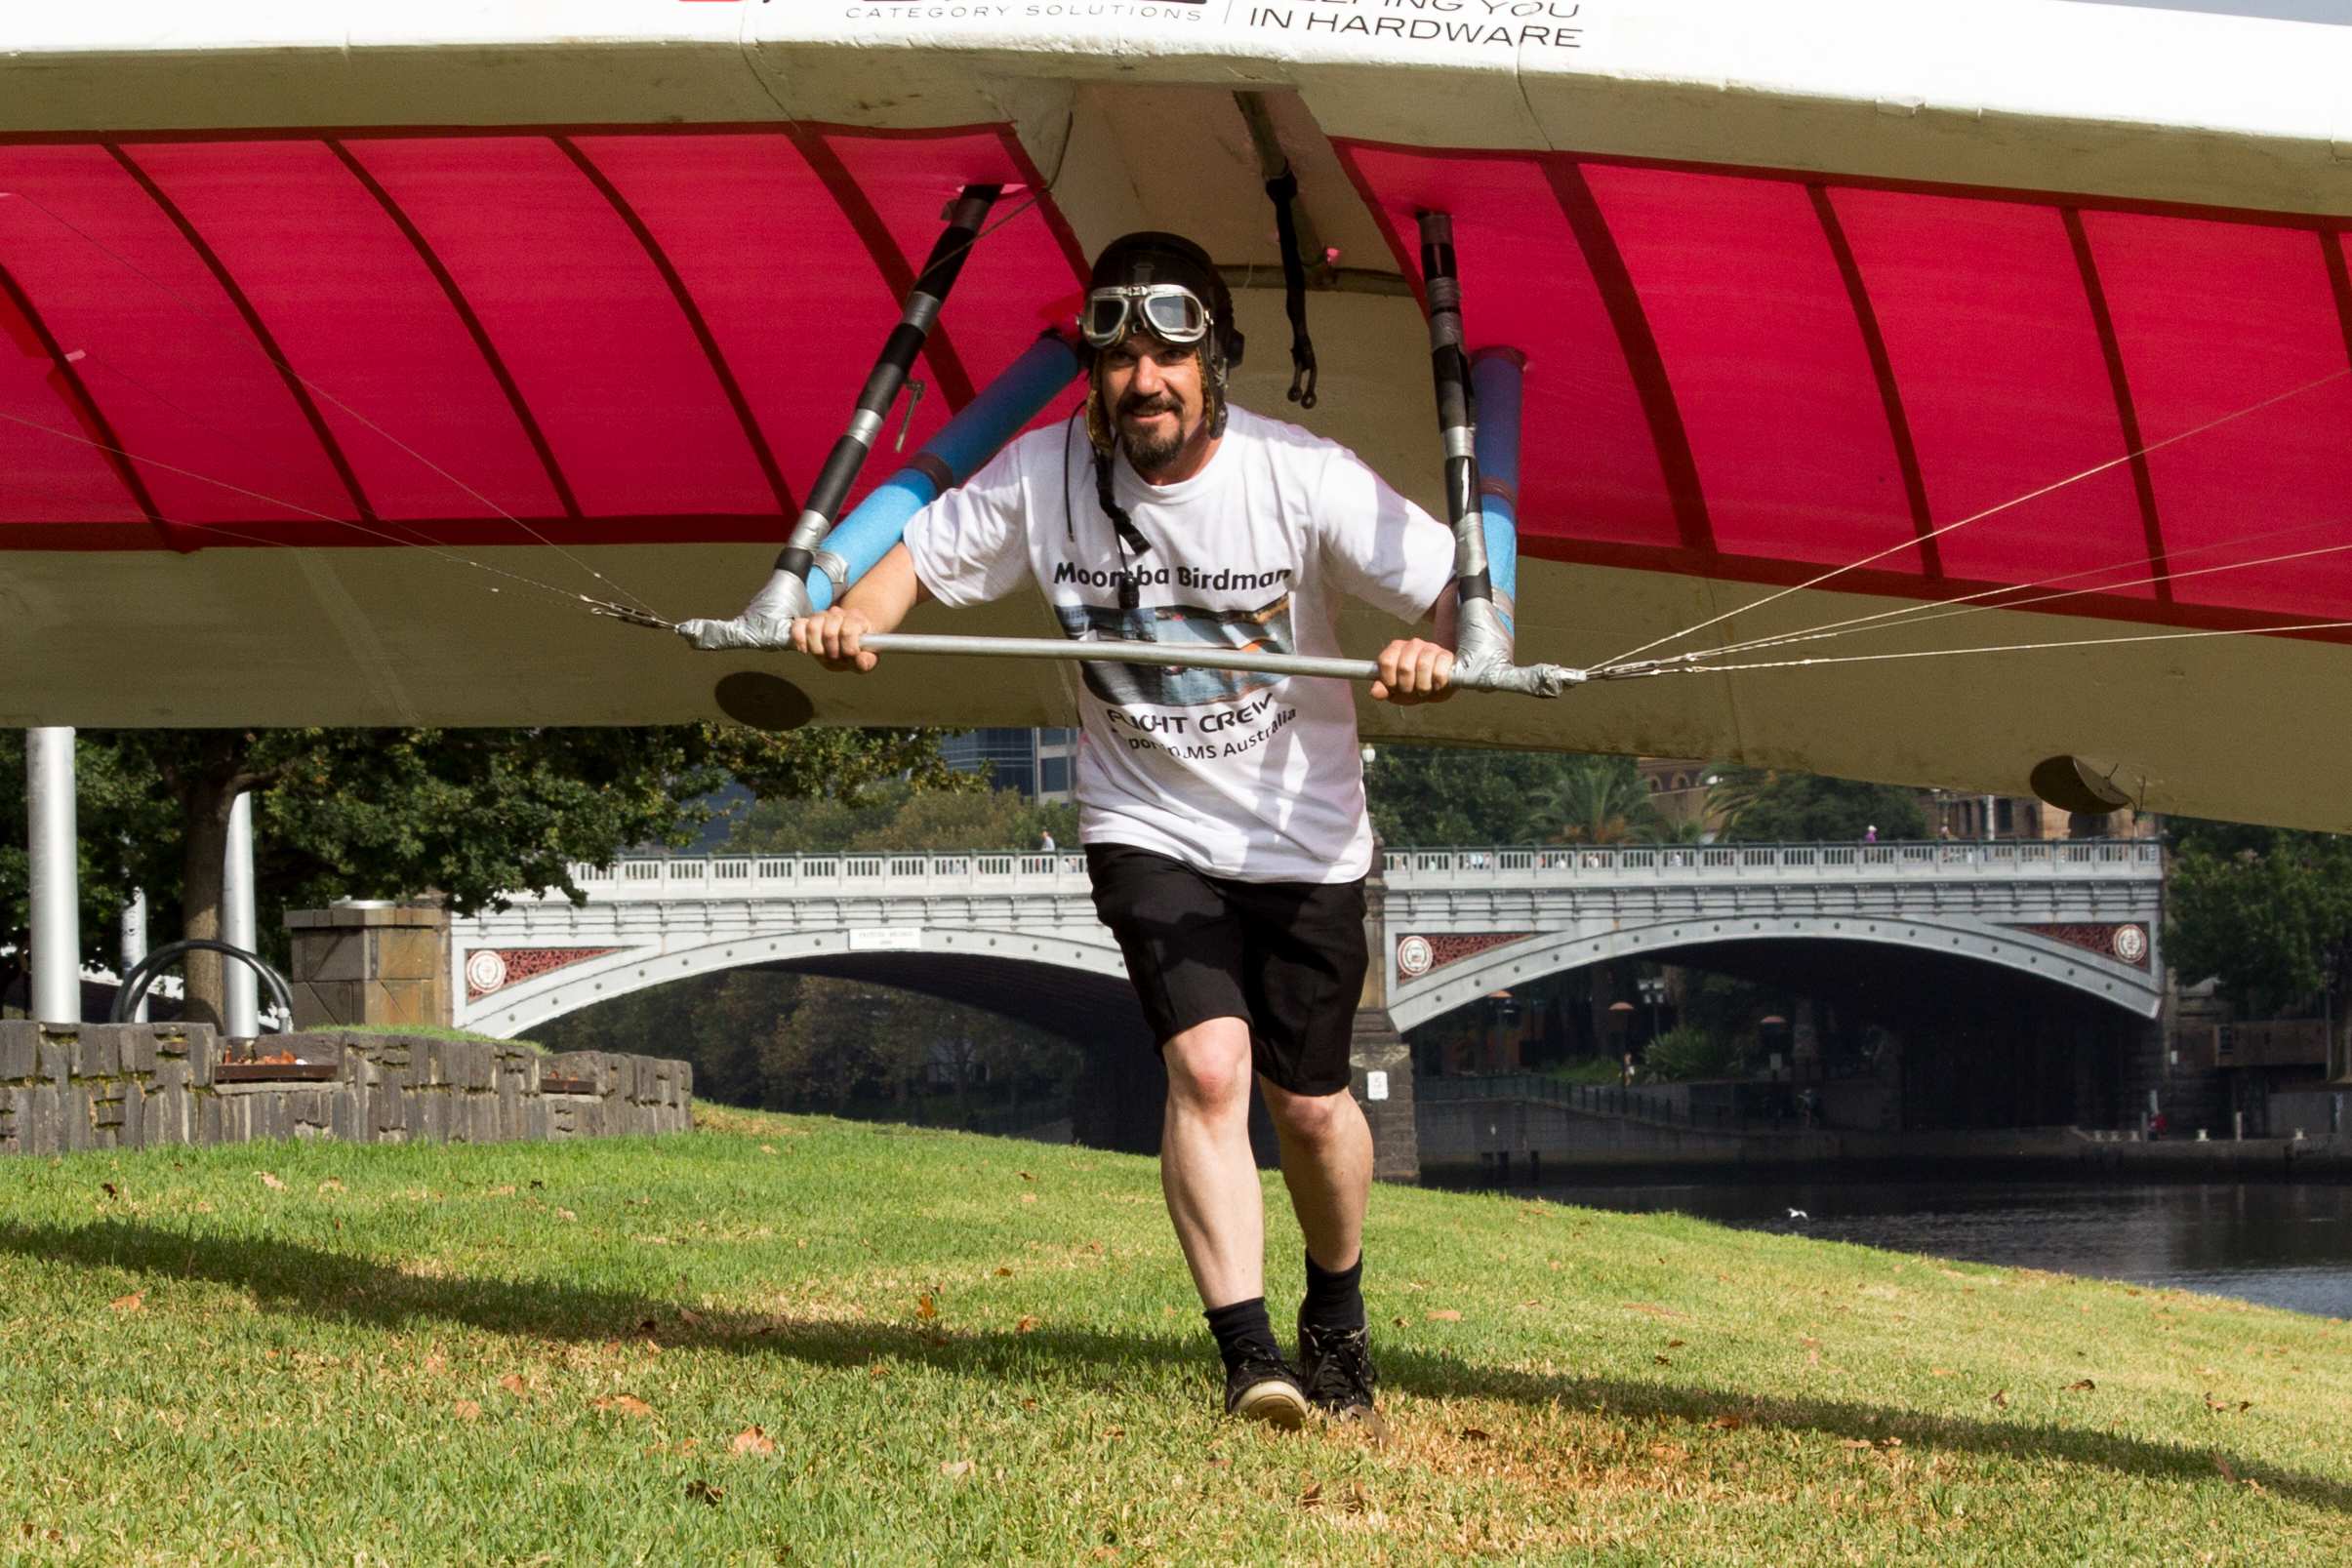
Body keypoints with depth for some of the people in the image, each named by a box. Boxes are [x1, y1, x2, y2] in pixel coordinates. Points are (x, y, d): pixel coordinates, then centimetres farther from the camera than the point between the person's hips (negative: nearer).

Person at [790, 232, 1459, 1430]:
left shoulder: (1302, 477, -17)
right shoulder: (1044, 476, -11)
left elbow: (1458, 593, -18)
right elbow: (920, 557, -2)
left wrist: (1437, 653, -41)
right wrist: (853, 618, -24)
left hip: (1302, 835, 0)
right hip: (1149, 826, 0)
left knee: (1309, 1104, 8)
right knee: (1208, 1062, -21)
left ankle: (1336, 1315, 36)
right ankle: (1246, 1350, -19)